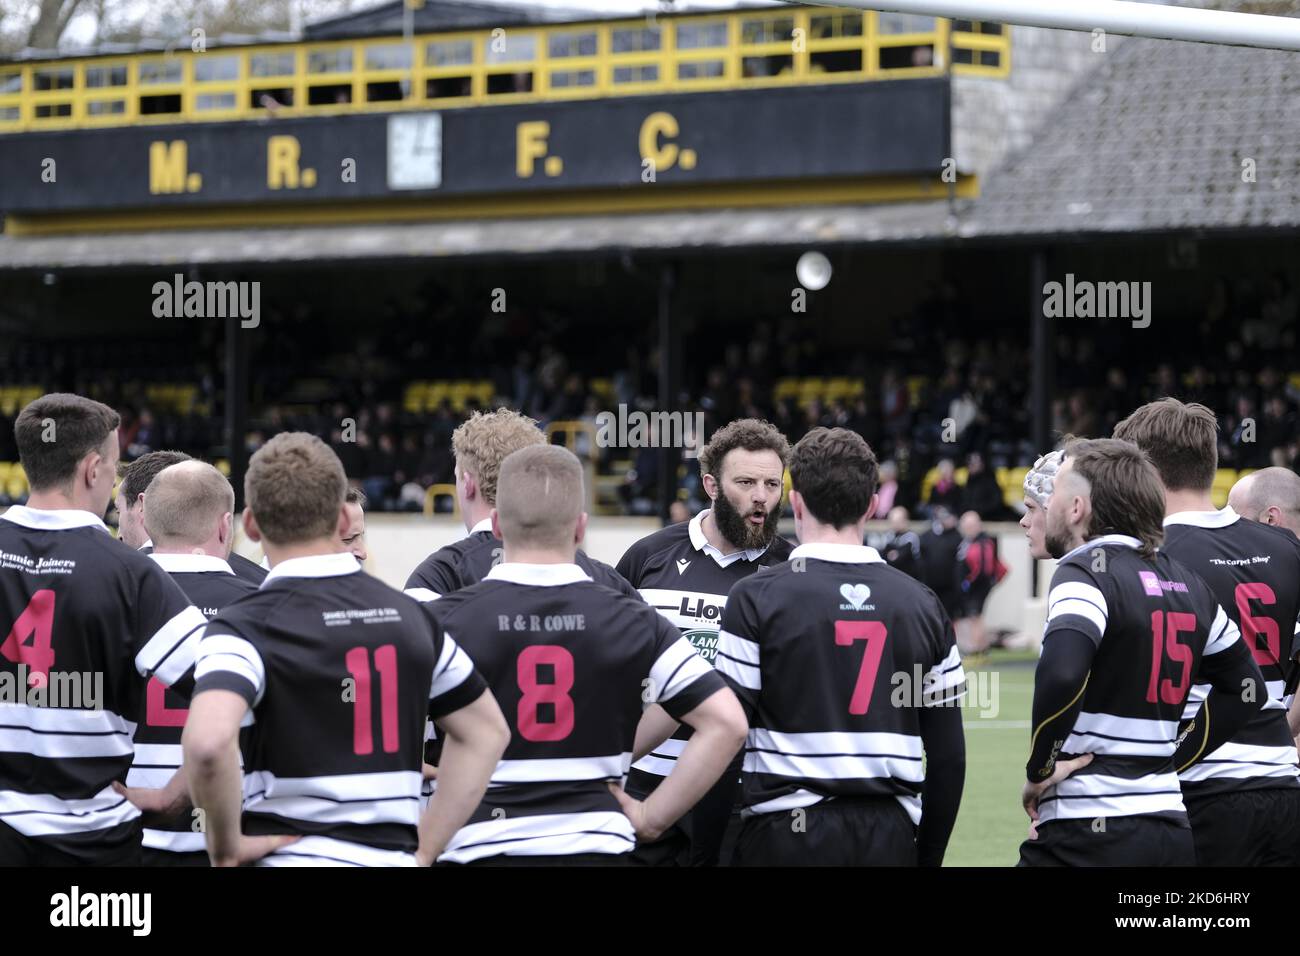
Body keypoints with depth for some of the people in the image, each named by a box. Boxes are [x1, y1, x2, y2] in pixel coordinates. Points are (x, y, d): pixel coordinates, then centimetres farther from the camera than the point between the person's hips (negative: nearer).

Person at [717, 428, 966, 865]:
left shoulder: (756, 599, -4)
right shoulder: (921, 602, 8)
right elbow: (949, 754, 9)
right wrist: (928, 854, 18)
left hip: (786, 832, -3)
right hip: (891, 838, 3)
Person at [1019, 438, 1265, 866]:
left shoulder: (1086, 572, -10)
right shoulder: (1188, 583, 14)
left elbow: (1060, 674, -28)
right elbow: (1244, 686, 24)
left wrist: (1040, 769, -15)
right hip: (1171, 826, 8)